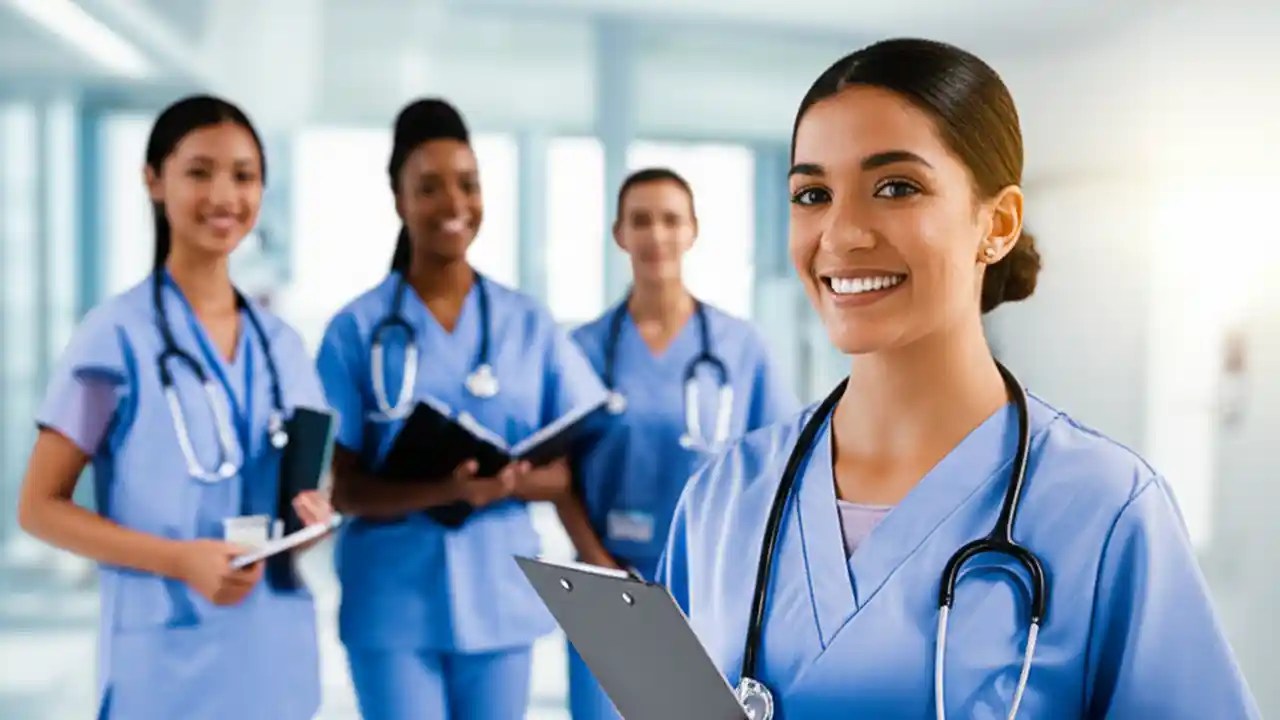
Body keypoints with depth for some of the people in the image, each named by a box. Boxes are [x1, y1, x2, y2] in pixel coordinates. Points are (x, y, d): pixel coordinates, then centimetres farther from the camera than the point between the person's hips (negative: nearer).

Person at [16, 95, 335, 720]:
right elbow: (40, 507, -7)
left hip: (276, 660, 5)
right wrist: (179, 560, -18)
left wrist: (311, 514, -5)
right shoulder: (116, 336, -8)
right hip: (167, 666, -5)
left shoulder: (282, 345, 9)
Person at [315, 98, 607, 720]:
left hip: (500, 595, 3)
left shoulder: (530, 326, 4)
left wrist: (510, 483, -18)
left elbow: (565, 470, 4)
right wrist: (444, 489, -24)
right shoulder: (357, 329, -3)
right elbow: (341, 485, -6)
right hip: (392, 602, -2)